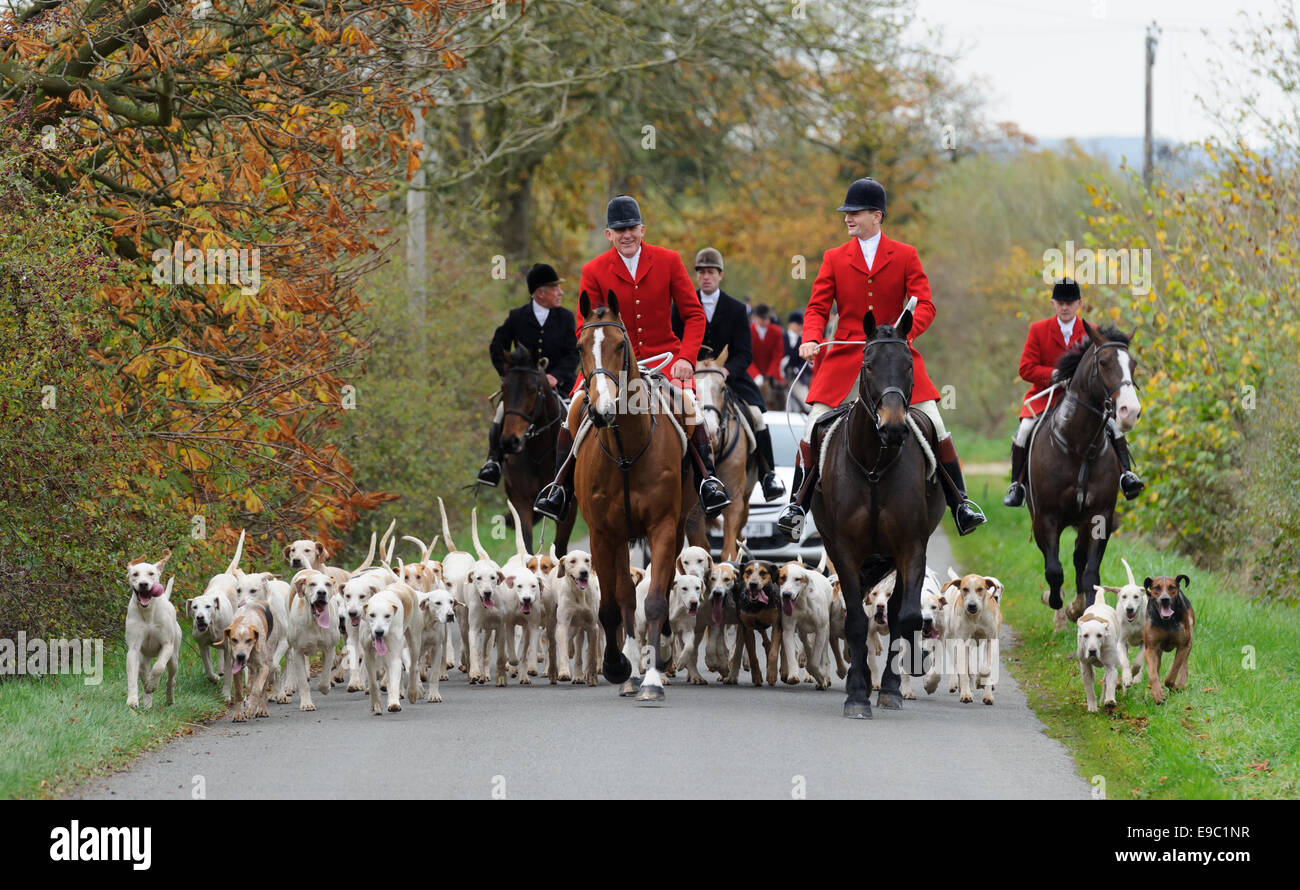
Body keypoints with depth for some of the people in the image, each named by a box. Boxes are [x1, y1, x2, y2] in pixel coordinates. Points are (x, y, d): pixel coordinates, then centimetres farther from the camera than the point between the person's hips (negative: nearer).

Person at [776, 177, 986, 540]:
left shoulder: (905, 256, 5)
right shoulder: (834, 259, 9)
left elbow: (924, 305, -3)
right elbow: (817, 307, 4)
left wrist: (904, 333, -23)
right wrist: (811, 339, -17)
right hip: (845, 357, 1)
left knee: (934, 425, -8)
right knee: (814, 427, -10)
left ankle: (960, 503, 3)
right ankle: (797, 506, 0)